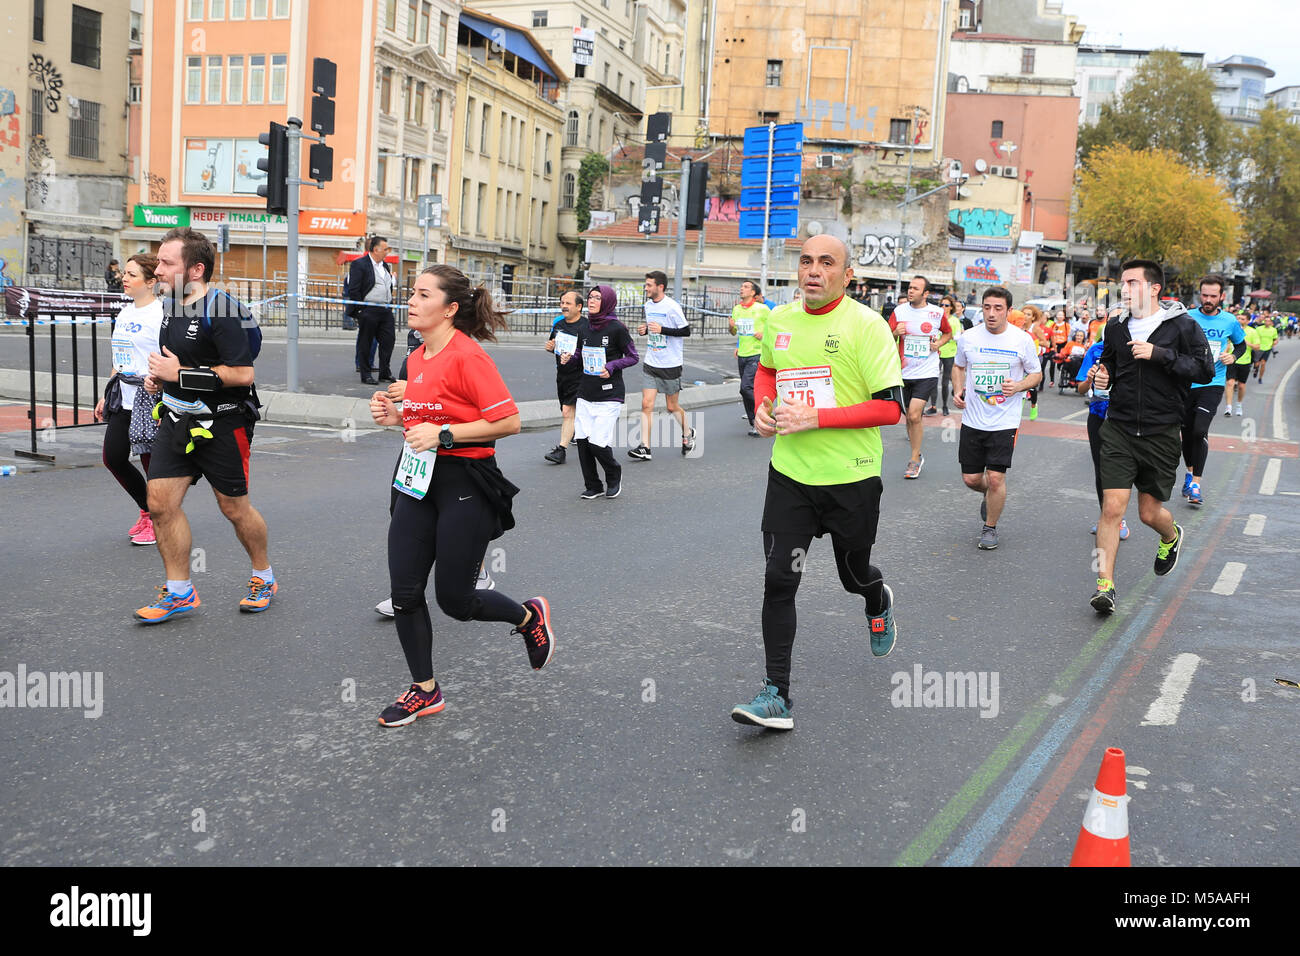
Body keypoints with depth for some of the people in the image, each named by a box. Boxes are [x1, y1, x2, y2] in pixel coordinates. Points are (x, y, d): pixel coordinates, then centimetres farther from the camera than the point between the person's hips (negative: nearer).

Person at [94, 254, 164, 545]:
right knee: (113, 457, 7)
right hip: (124, 398, 9)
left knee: (150, 460, -1)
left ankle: (158, 522, 17)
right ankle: (147, 511, 26)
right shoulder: (125, 314, 14)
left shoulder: (161, 314, -12)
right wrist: (106, 396, 20)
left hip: (151, 398, -9)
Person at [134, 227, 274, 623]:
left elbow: (243, 373, -24)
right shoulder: (170, 307, 10)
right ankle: (179, 592, 14)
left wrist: (181, 374, -22)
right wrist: (158, 373, 6)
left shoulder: (222, 311, -19)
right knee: (160, 502, 2)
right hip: (176, 420, 8)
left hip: (221, 424, -8)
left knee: (234, 507, 5)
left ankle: (264, 577, 28)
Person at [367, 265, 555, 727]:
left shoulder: (467, 355, -15)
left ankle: (529, 616, 30)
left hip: (465, 485, -8)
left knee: (454, 600, 1)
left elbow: (508, 422, -19)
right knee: (404, 592, 4)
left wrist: (442, 434, -22)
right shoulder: (417, 358, 11)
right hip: (419, 480, 8)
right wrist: (395, 415, 6)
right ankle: (425, 690, 20)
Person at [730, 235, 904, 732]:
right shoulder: (778, 320, 3)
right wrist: (762, 407, 5)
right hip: (789, 475, 3)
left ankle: (879, 601, 54)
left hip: (851, 479, -3)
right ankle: (777, 695, 1)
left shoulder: (866, 325, -13)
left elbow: (890, 407, -16)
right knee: (779, 579, -5)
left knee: (854, 576, 16)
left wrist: (815, 417, -23)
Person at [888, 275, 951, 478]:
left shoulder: (937, 313, -1)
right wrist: (896, 333, -16)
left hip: (927, 373, -3)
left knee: (914, 414, -15)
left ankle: (914, 459, -3)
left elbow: (948, 332, 18)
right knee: (910, 417, 10)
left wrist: (939, 343, -2)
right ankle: (917, 456, 27)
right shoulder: (899, 311, 1)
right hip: (905, 372, 3)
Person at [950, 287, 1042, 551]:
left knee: (995, 478, -9)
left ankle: (990, 527, 14)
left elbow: (1036, 374, 5)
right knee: (971, 479, 6)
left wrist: (1018, 386, -16)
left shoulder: (1023, 340, -6)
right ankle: (991, 495, 42)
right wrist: (958, 390, -1)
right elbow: (958, 366, 18)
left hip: (1005, 421, -3)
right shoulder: (968, 338, 0)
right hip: (972, 419, 3)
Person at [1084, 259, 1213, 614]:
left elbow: (1205, 370, -11)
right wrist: (1100, 377, 1)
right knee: (1112, 507, -9)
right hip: (1119, 430, 2)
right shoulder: (1116, 327, 8)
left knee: (1150, 513, 8)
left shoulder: (1183, 326, -5)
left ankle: (1172, 536, 44)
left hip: (1162, 434, -2)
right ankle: (1105, 584, -4)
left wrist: (1159, 355, -19)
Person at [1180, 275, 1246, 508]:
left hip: (1212, 384, -1)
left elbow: (1241, 344, 19)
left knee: (1200, 430, -17)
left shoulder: (1229, 321, 2)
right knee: (1187, 432, 10)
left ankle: (1196, 482, -8)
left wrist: (1233, 356, -1)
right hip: (1186, 383, 1)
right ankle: (1190, 472, 34)